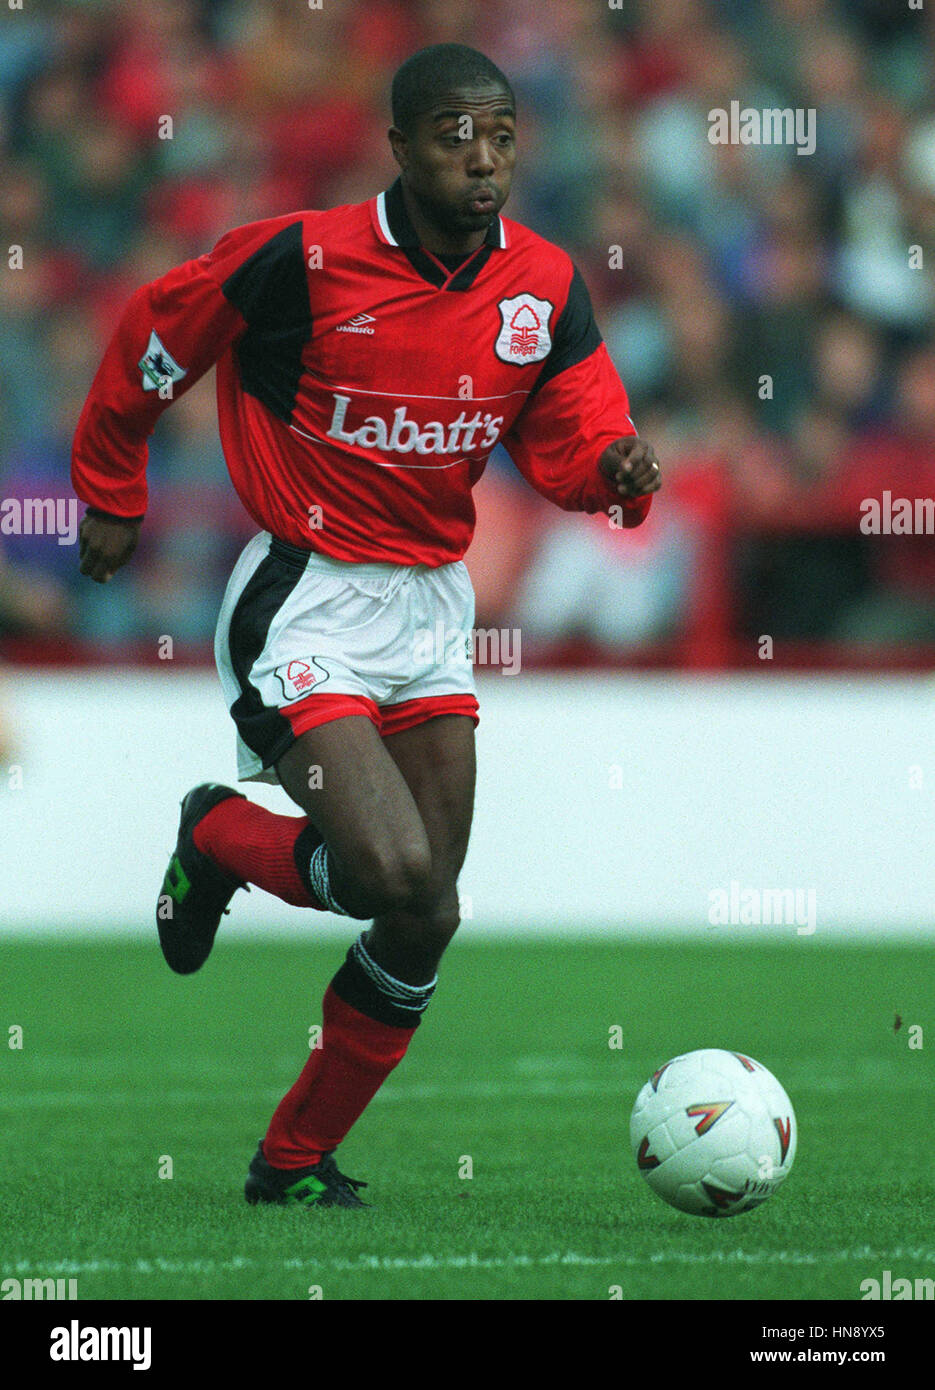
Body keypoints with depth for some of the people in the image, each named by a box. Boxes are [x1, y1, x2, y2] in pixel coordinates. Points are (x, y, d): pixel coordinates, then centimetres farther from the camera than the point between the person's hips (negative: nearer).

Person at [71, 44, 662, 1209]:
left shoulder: (544, 287, -2)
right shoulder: (306, 260, -17)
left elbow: (567, 437, 3)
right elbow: (147, 340, -2)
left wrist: (615, 467, -22)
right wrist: (112, 494, 9)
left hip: (431, 607, 6)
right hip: (304, 609, -6)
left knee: (426, 916, 3)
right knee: (397, 878, -21)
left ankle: (297, 1159, 19)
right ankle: (219, 839, 12)